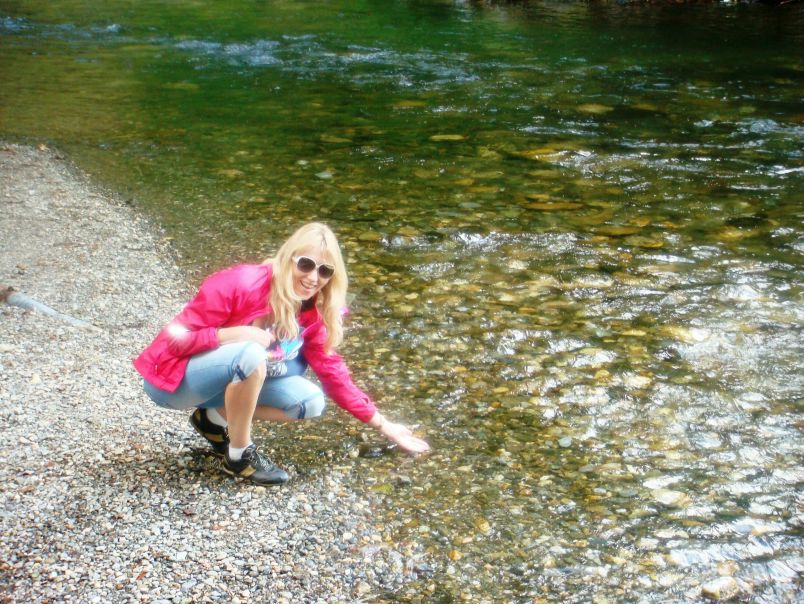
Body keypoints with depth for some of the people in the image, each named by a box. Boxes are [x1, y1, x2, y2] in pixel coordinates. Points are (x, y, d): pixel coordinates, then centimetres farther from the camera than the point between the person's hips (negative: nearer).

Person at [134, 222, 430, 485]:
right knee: (252, 354, -36)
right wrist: (239, 334, -33)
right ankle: (239, 455, -16)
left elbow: (334, 373, 1)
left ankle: (215, 419, 5)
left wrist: (382, 425, 0)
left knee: (311, 401, -10)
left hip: (227, 382, 7)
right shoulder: (241, 284, -26)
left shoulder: (313, 315, -5)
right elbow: (178, 336, -22)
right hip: (173, 378, -7)